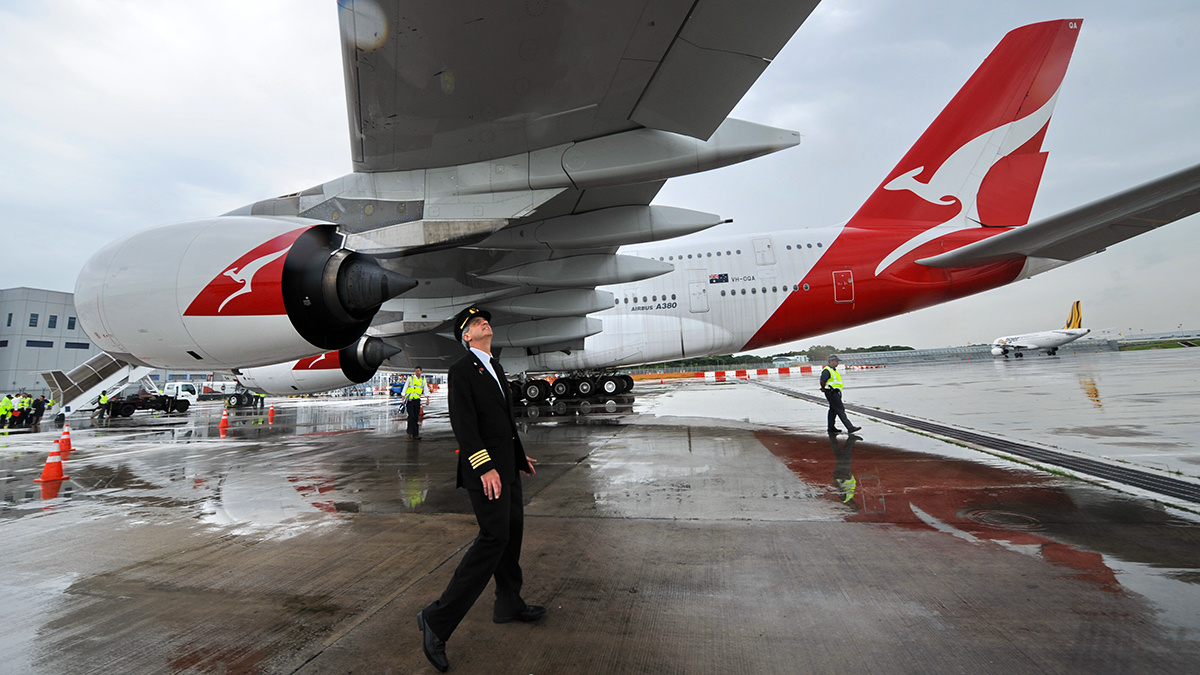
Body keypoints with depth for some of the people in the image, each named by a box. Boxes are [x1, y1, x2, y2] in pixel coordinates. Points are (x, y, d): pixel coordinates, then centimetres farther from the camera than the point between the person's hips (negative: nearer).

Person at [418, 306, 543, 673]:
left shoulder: (496, 367, 16)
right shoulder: (462, 370, -10)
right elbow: (462, 422, -20)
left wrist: (520, 455, 28)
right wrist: (485, 467, -27)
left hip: (506, 463, 9)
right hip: (484, 465, -9)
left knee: (513, 530, 16)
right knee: (494, 536, -13)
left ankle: (509, 604, 33)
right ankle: (438, 620, -6)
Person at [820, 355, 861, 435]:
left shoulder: (834, 370, 18)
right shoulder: (827, 370, -15)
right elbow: (822, 381, -23)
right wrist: (824, 388, -6)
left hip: (836, 393, 10)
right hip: (831, 393, -10)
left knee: (833, 410, 13)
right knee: (840, 410, -11)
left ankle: (831, 428, 20)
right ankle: (850, 427, -13)